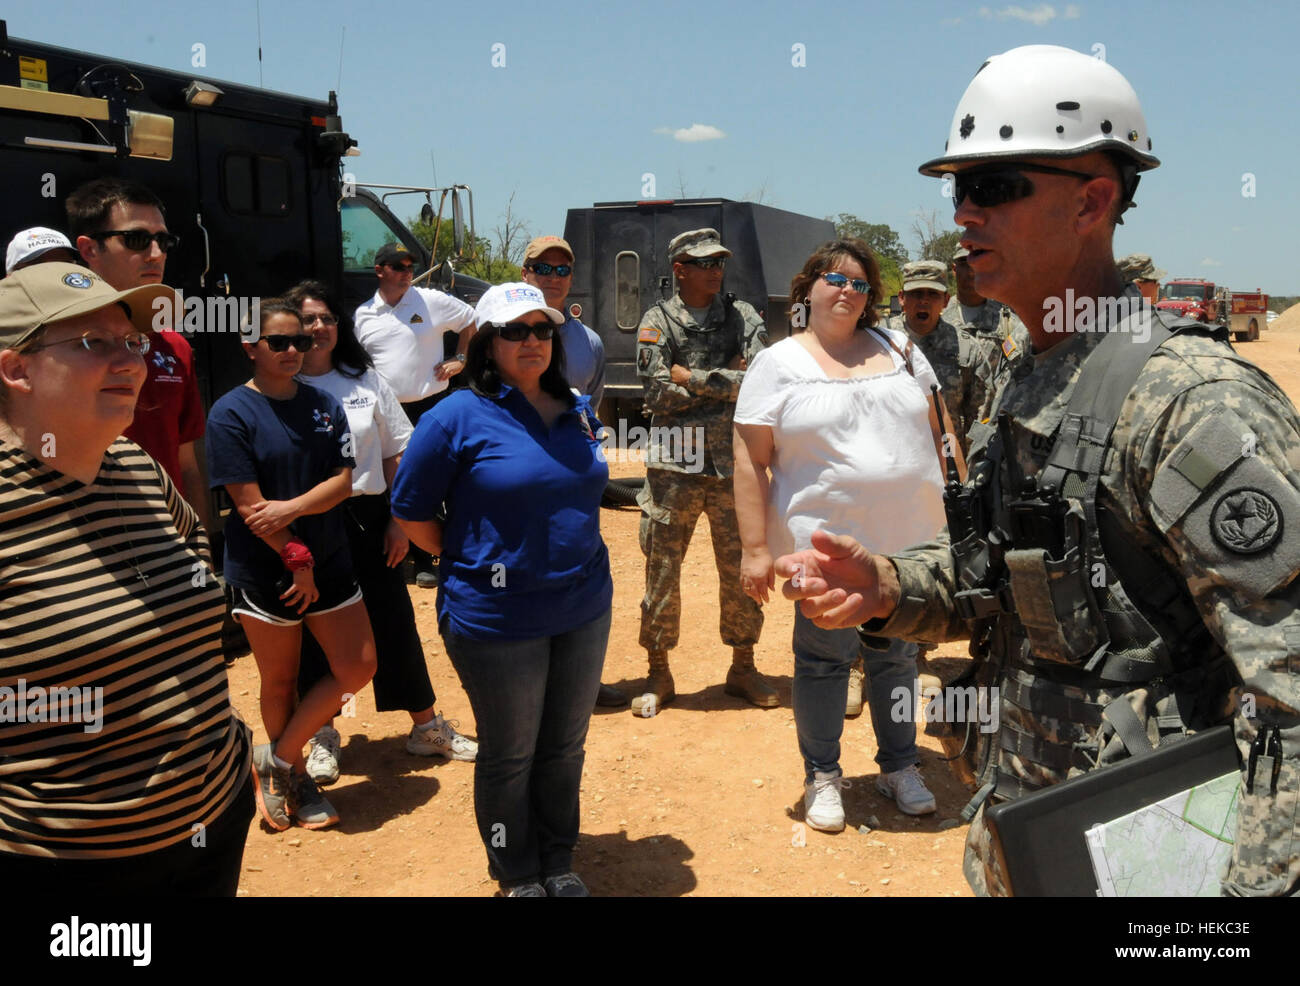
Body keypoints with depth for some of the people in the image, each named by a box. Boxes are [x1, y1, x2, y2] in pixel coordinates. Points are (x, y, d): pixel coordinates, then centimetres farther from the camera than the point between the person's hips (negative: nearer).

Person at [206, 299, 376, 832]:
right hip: (264, 571, -5)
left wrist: (293, 508, -20)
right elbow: (249, 505, -14)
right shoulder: (232, 413, -10)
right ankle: (295, 776, 29)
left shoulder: (324, 405, 5)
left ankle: (279, 758, 19)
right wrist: (296, 559, -14)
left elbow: (343, 480, -2)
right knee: (280, 681, 8)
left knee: (358, 666, 3)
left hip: (328, 561, 5)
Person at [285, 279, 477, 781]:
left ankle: (427, 727, 21)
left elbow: (396, 453, 8)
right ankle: (323, 738, 25)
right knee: (314, 632, 8)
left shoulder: (366, 381, 7)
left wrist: (398, 520, 2)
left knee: (395, 621, 8)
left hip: (368, 518, 2)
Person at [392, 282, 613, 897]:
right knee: (509, 755, 10)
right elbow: (411, 511, -6)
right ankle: (517, 875, 32)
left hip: (585, 608, 5)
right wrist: (472, 562, -3)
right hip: (499, 618, -5)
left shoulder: (577, 413, 6)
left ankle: (558, 864, 37)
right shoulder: (459, 417, -11)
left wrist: (578, 563, 13)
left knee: (565, 746, 17)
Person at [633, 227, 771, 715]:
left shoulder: (741, 316, 7)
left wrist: (691, 377, -11)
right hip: (674, 466, -2)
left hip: (733, 461, 2)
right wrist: (725, 381, -7)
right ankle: (658, 675, 18)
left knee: (741, 568, 9)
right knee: (662, 570, 4)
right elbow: (658, 394, -10)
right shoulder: (658, 320, 1)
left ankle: (743, 667, 25)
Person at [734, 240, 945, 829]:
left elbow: (932, 432, 17)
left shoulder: (898, 348, 10)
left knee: (898, 654, 14)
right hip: (826, 542, -3)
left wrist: (942, 509, 13)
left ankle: (899, 767, 31)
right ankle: (822, 777, 23)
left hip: (908, 539, 4)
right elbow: (751, 461, -5)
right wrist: (755, 548, -10)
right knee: (825, 658, 6)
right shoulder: (777, 364, -1)